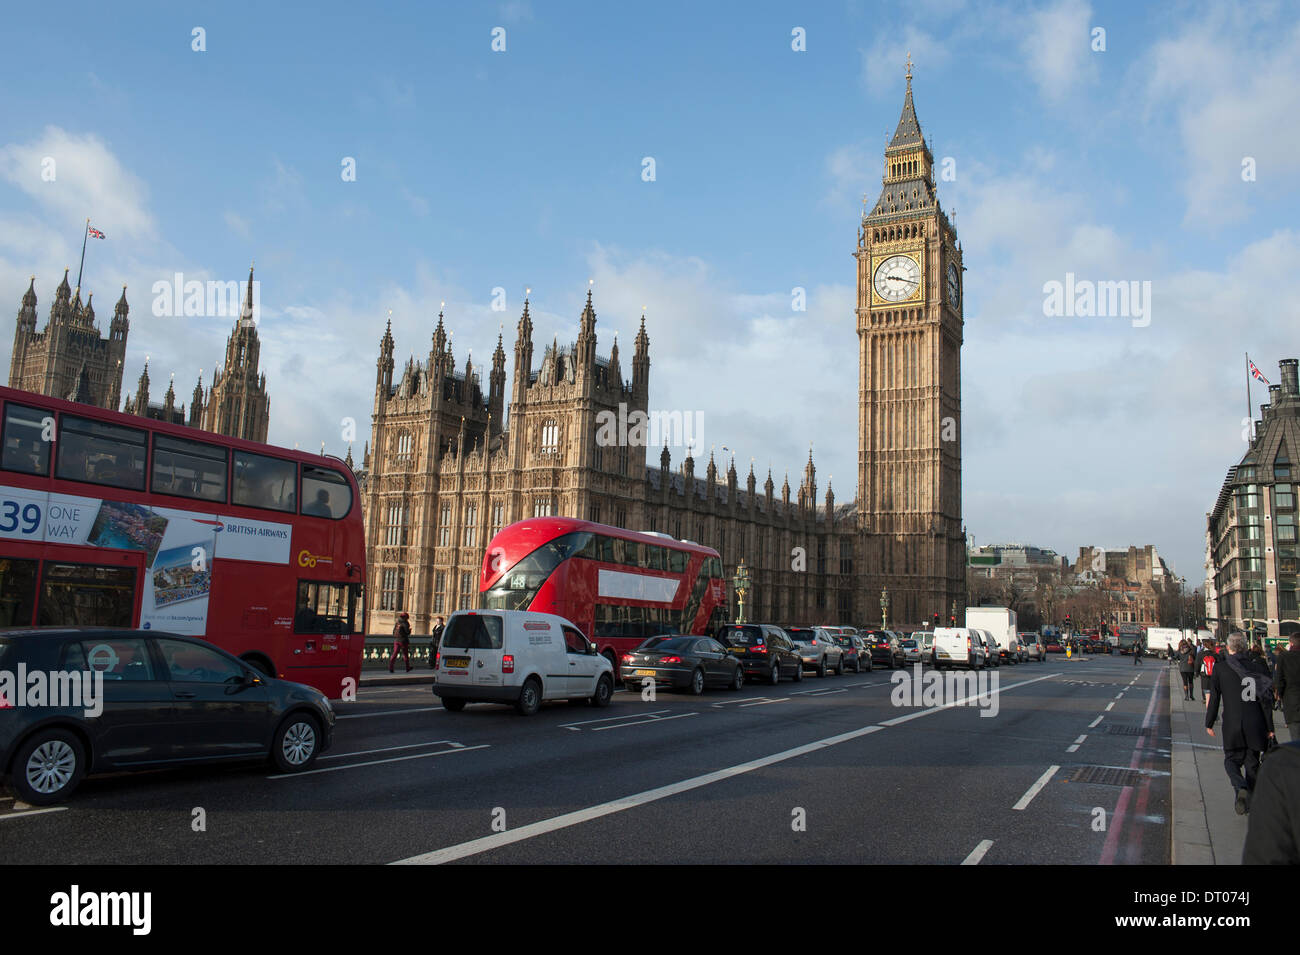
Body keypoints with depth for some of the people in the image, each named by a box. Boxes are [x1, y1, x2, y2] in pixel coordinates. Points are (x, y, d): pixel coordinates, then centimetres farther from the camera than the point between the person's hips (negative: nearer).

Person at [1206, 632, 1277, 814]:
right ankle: (1249, 802, 16)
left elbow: (1214, 698, -2)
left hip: (1232, 724, -2)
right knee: (1252, 762, 14)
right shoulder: (1258, 668, 1)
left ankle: (1241, 788, -18)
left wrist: (1209, 723, 7)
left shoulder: (1220, 668, -4)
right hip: (1256, 724, 2)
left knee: (1231, 760, 10)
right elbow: (1266, 700, 2)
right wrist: (1269, 728, 8)